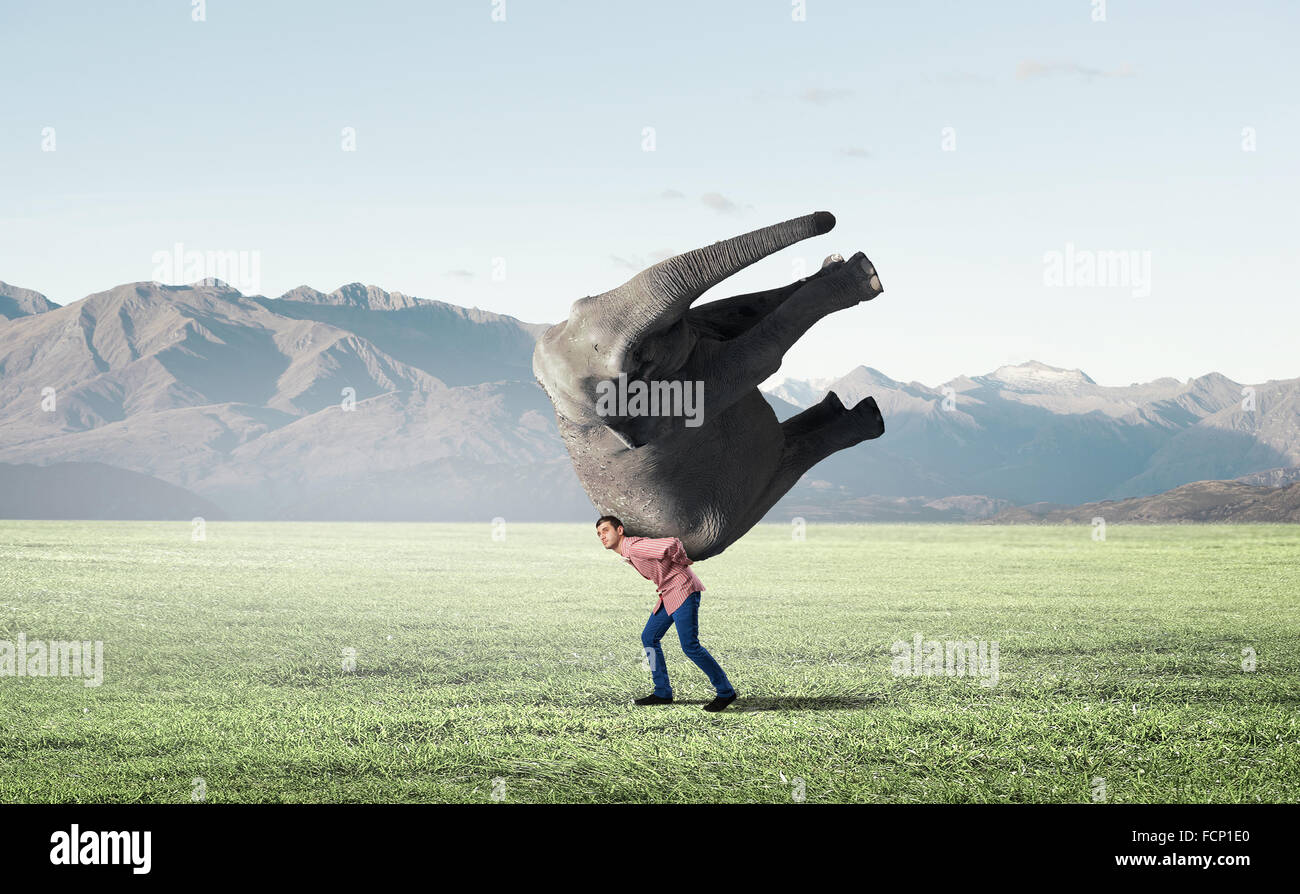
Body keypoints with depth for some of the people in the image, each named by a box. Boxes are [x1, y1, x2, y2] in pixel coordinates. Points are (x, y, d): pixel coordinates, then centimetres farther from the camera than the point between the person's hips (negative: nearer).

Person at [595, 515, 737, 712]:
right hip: (669, 594, 10)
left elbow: (672, 544, -32)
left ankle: (725, 692, -2)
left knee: (690, 645, -11)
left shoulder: (635, 547, -21)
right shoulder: (626, 553, 12)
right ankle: (662, 693, 14)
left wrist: (682, 561, -14)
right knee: (649, 638, 9)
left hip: (683, 590, -10)